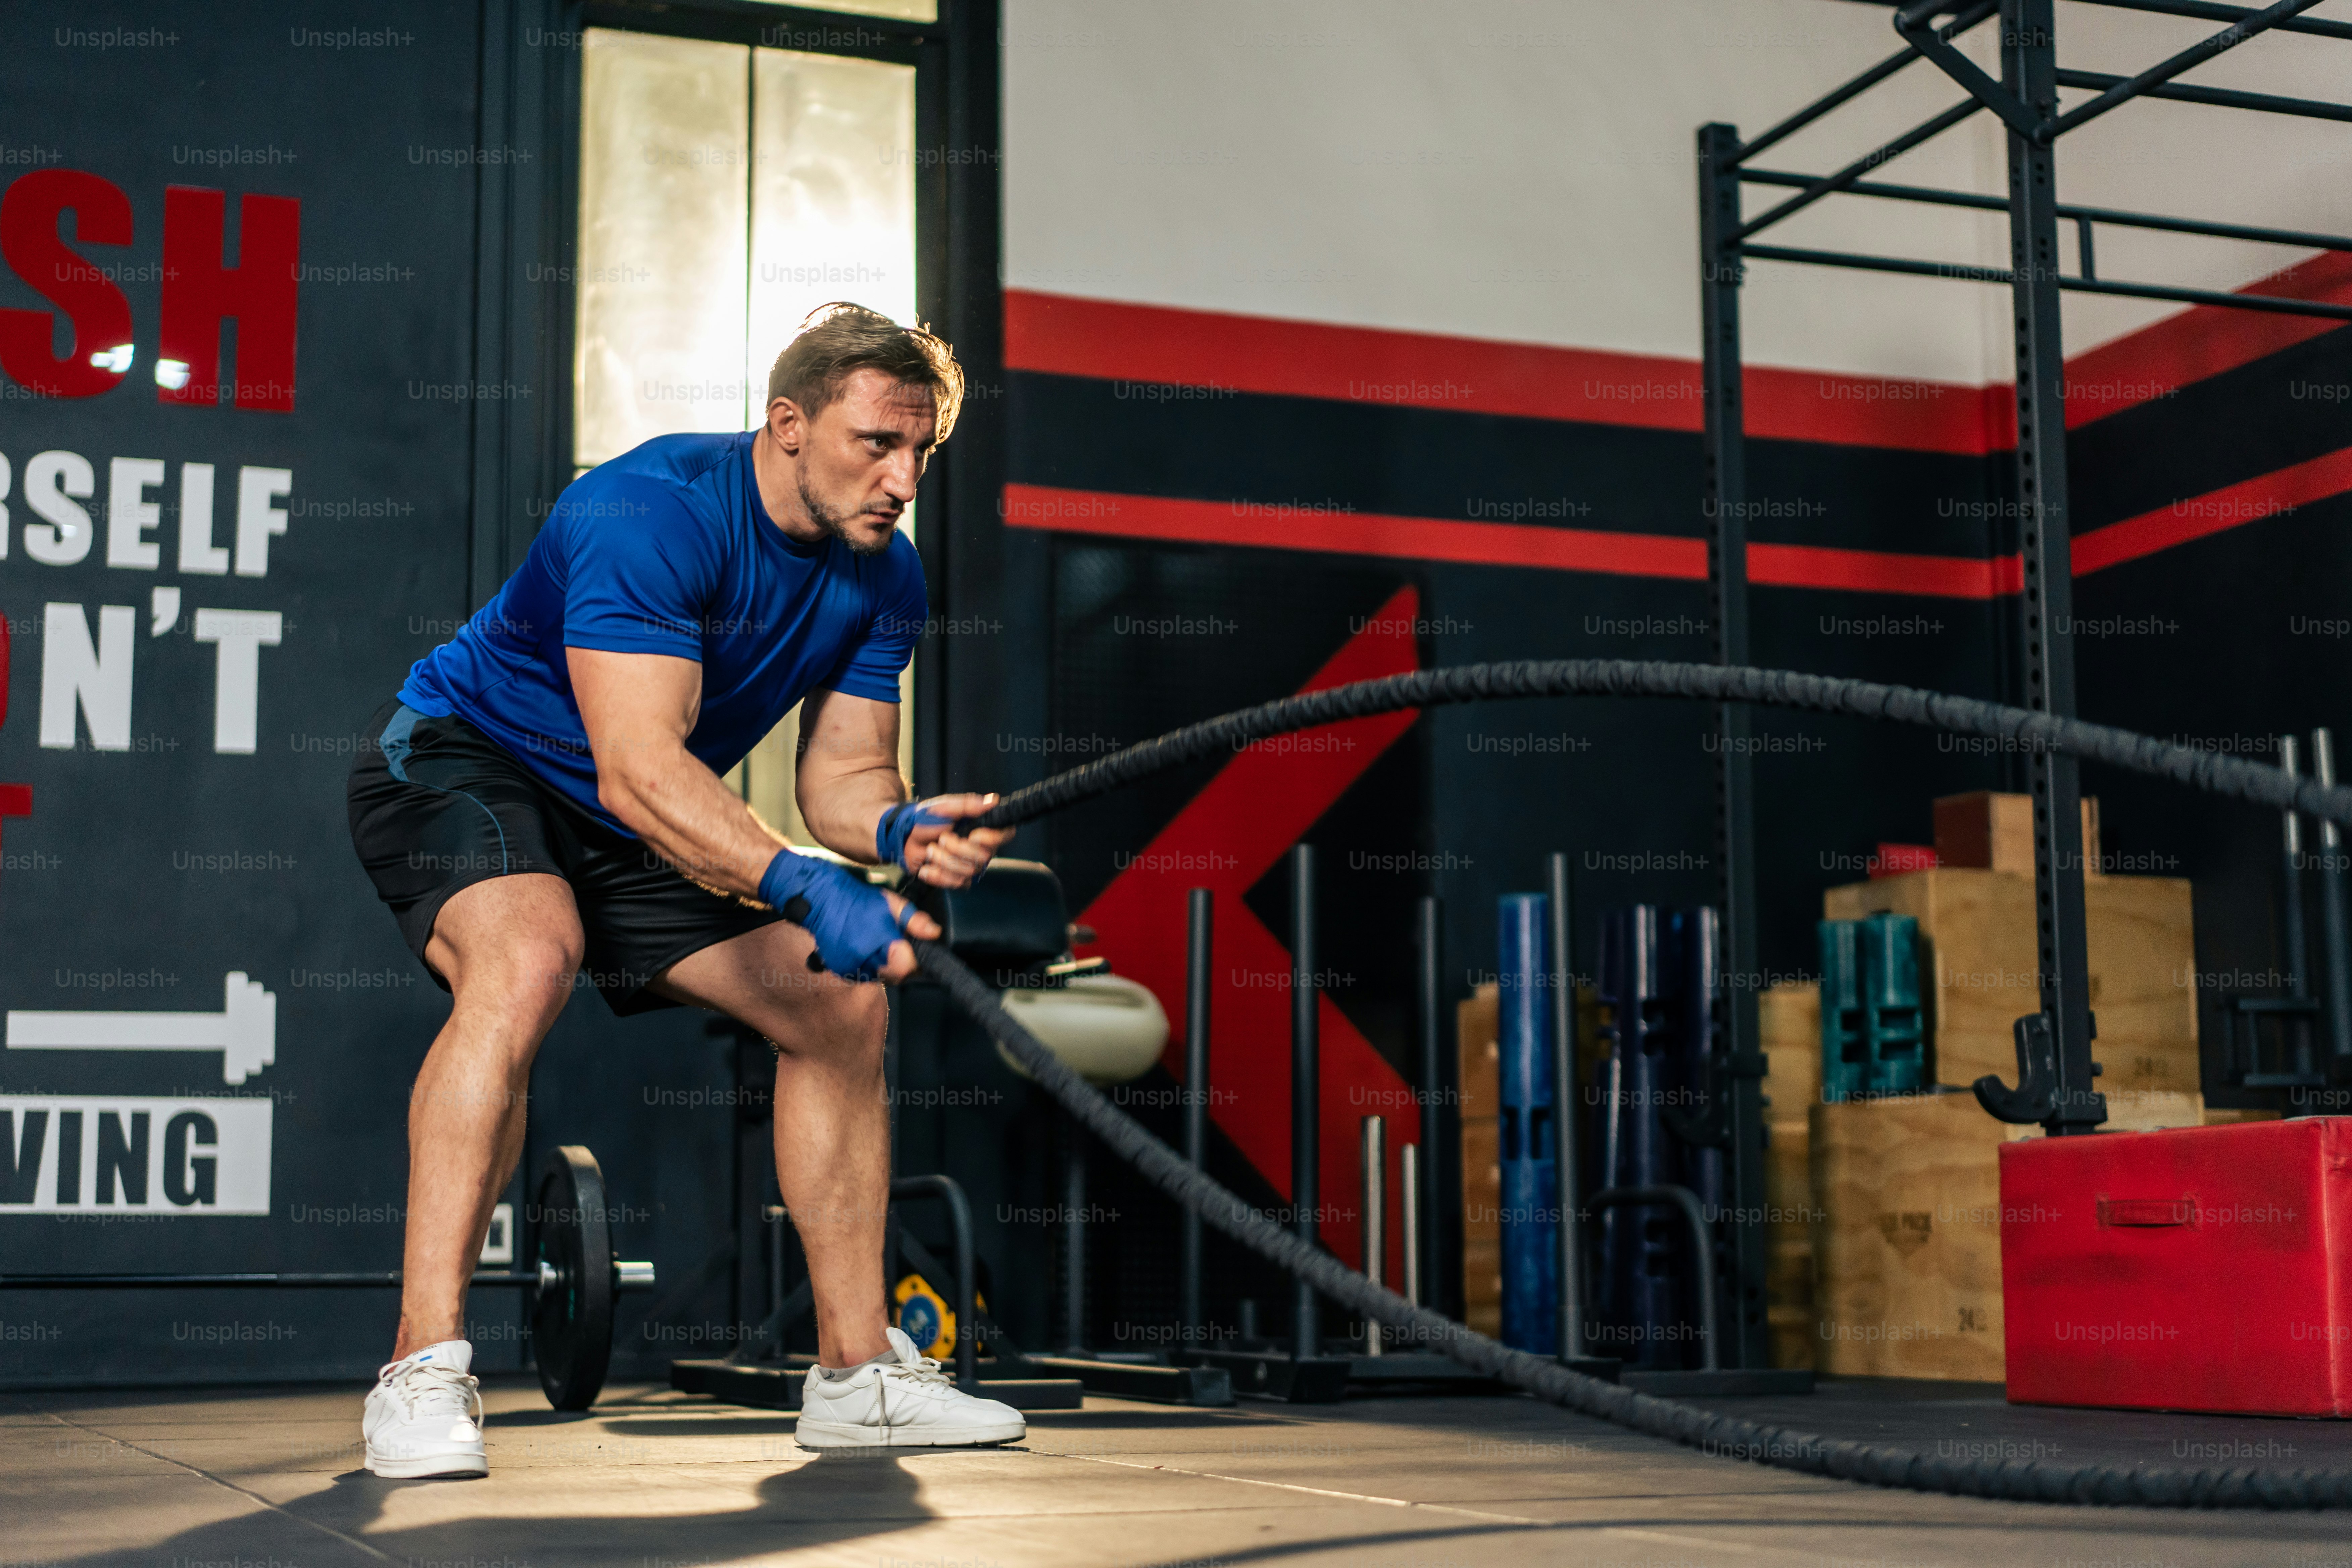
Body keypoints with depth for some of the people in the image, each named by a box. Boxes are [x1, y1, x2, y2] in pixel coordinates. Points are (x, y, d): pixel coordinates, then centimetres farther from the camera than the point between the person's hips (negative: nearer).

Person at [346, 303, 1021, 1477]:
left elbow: (837, 776, -4)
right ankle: (422, 1373, -33)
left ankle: (855, 1370, 11)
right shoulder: (650, 515, -31)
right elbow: (637, 769, -40)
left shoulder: (882, 577, -7)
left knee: (842, 1003, 1)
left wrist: (899, 829, -28)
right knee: (530, 962, -37)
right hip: (455, 761, -8)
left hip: (640, 832, 8)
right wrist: (808, 890, -51)